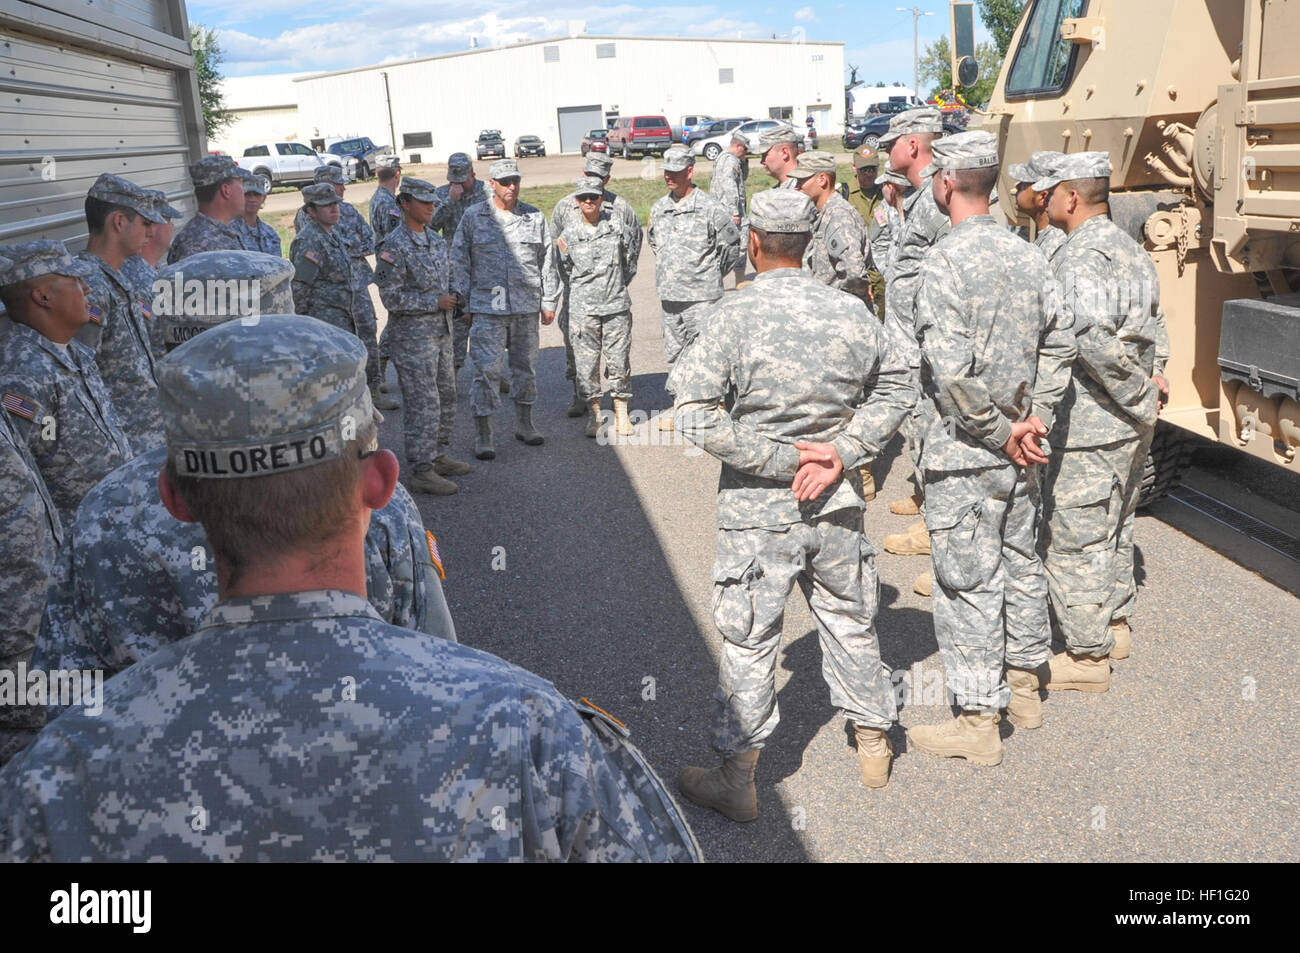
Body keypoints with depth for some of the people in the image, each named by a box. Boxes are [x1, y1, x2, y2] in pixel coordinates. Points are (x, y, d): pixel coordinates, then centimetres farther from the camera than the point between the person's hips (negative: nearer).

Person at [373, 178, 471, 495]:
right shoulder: (394, 245, -14)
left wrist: (452, 296, 2)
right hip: (413, 335, -8)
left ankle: (438, 457, 29)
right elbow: (392, 297, -18)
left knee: (446, 396, 16)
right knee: (423, 403, -7)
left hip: (441, 332, 9)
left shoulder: (436, 239, 11)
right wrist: (435, 302, -17)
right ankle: (421, 472, -1)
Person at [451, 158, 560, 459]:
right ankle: (483, 435, 0)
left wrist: (549, 302, 7)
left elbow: (548, 262, 10)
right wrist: (462, 300, 1)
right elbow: (459, 260, 5)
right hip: (487, 306, -3)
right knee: (487, 369, -7)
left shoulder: (535, 217, 7)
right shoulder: (473, 216, 2)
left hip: (527, 307, 3)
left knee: (526, 366, 13)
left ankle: (524, 424, 29)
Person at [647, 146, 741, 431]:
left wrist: (713, 273, 5)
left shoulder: (709, 207, -8)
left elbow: (732, 243, 0)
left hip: (701, 294, -6)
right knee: (674, 352, 13)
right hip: (669, 295, 6)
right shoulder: (659, 209, 9)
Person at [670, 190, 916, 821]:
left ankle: (736, 779, 20)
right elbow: (897, 389, 5)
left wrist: (783, 460, -14)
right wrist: (843, 453, -4)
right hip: (838, 506, 4)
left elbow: (696, 415, -19)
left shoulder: (731, 317, -15)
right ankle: (874, 746, 37)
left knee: (748, 640, 7)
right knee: (849, 621, 20)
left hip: (759, 511, -4)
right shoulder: (851, 312, -3)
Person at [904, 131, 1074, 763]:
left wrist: (998, 432, -14)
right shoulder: (1028, 256, 5)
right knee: (1021, 563, 19)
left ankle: (978, 722, 12)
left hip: (963, 454, -7)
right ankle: (1024, 687, 36)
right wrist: (1031, 421, 4)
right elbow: (1059, 345, 7)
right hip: (1016, 450, 8)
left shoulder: (943, 263, -18)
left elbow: (951, 371, -25)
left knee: (968, 581, 2)